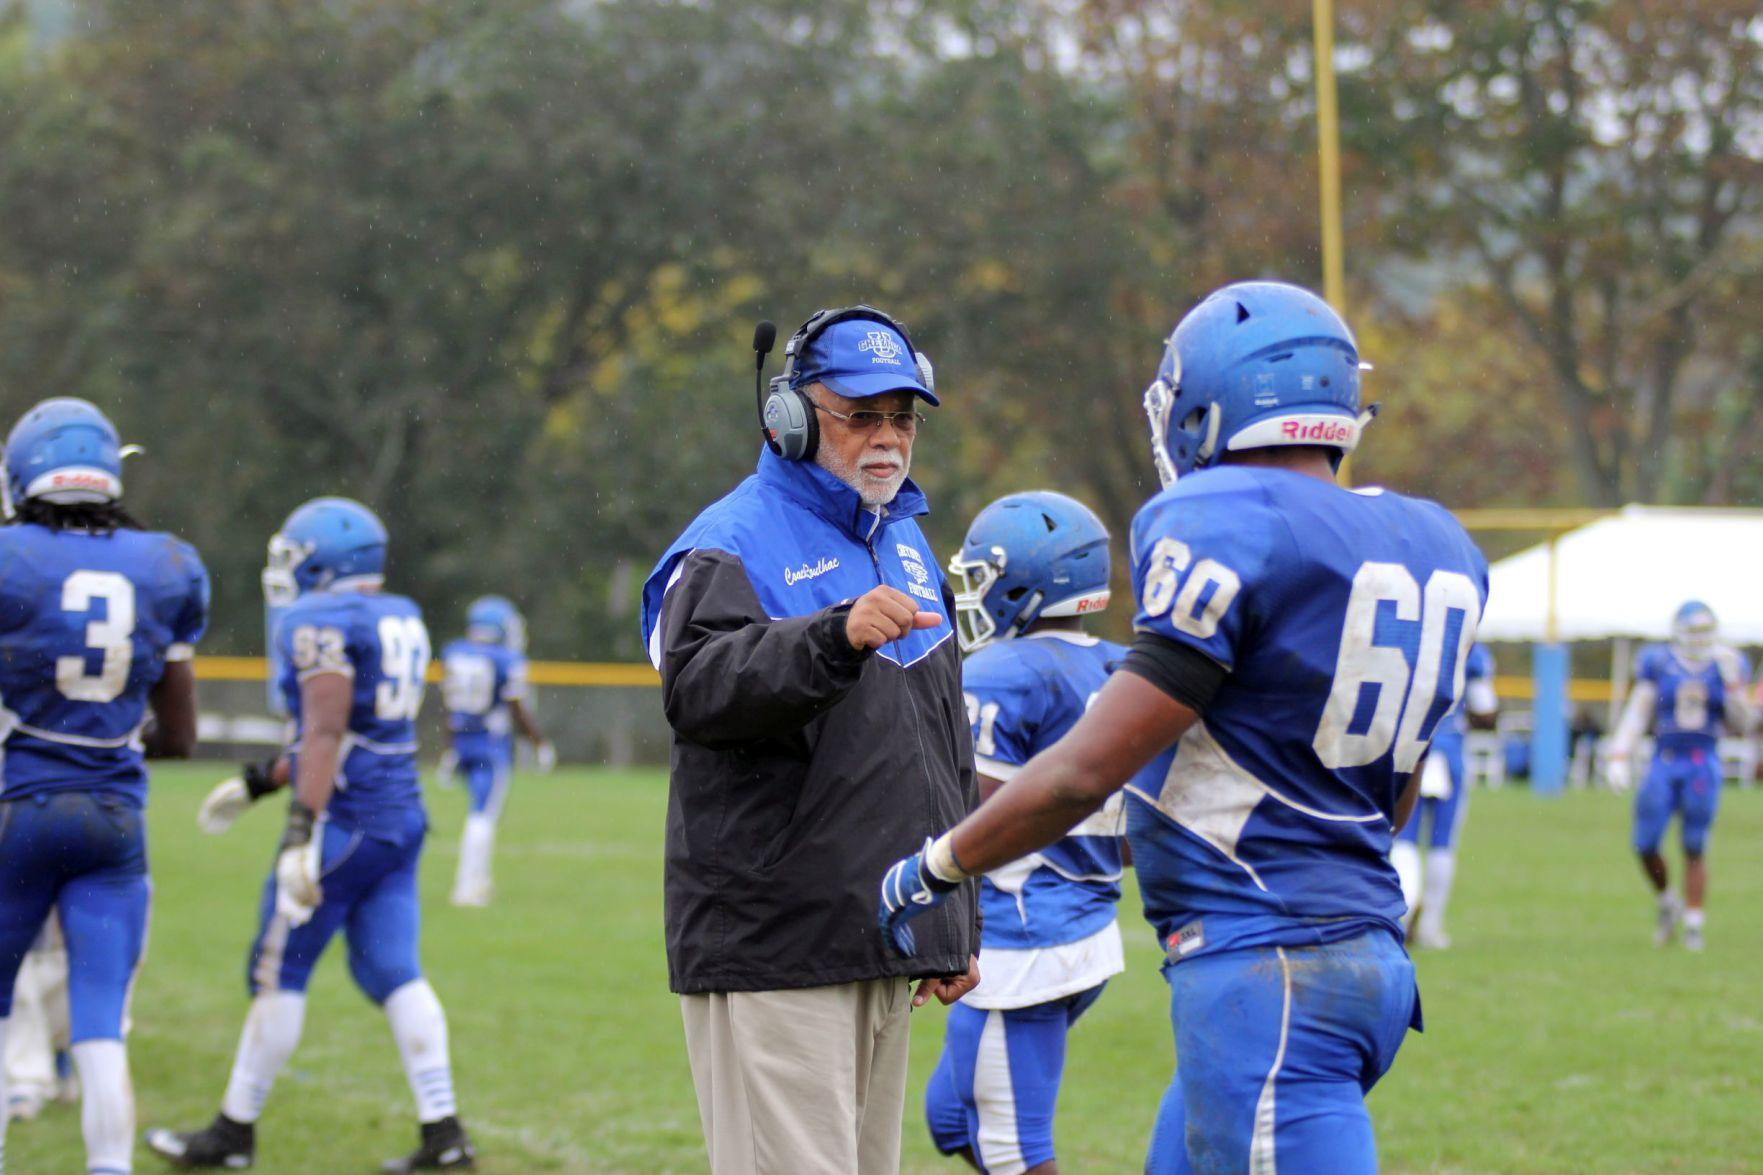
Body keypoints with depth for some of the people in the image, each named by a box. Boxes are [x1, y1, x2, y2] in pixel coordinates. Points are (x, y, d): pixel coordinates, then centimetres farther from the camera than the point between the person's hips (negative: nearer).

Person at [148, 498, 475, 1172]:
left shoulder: (320, 624, -12)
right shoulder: (403, 622, 15)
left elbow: (325, 734, -21)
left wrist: (302, 832, -25)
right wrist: (259, 783, 28)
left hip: (343, 823, -8)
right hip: (403, 818, 8)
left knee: (279, 973, 2)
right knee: (392, 972, 8)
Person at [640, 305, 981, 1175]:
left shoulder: (906, 546, 19)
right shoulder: (733, 546, -8)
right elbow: (699, 690, -28)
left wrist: (959, 922, 24)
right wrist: (835, 637, -43)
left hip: (886, 941, 8)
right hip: (773, 939, -8)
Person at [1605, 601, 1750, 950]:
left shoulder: (1724, 668, 5)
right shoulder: (1659, 665, 2)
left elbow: (1739, 726, 5)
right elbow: (1637, 715, 4)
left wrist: (1732, 683, -8)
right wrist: (1619, 758, -5)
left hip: (1703, 765, 0)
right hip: (1664, 764, 0)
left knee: (1695, 848, -2)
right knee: (1646, 846, -4)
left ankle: (1693, 924, 7)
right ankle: (1668, 903, 23)